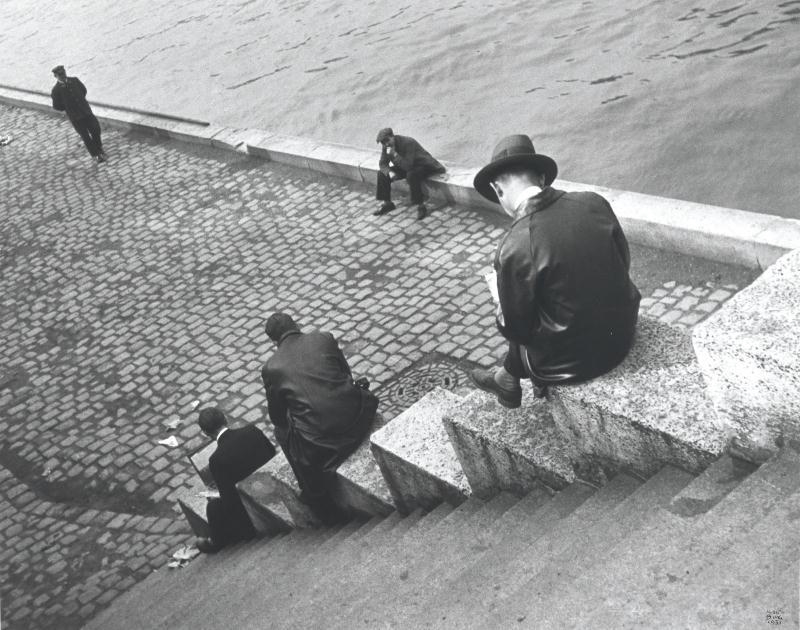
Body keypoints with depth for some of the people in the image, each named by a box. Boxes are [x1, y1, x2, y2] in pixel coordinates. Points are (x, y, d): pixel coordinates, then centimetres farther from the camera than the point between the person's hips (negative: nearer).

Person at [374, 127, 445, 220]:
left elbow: (408, 166, -38)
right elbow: (382, 164, -3)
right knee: (382, 173, -6)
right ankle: (387, 203, 7)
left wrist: (394, 155, -43)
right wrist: (389, 172, -24)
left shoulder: (408, 143, -32)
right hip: (405, 166, 8)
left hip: (424, 166, -8)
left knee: (412, 175, -40)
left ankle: (421, 206, -29)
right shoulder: (385, 146, -11)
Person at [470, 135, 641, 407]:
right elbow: (623, 262, 4)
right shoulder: (595, 202, -10)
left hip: (575, 359, -5)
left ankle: (508, 379, 48)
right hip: (623, 331, 5)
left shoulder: (513, 249, -25)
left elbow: (516, 328, -14)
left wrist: (502, 316, 8)